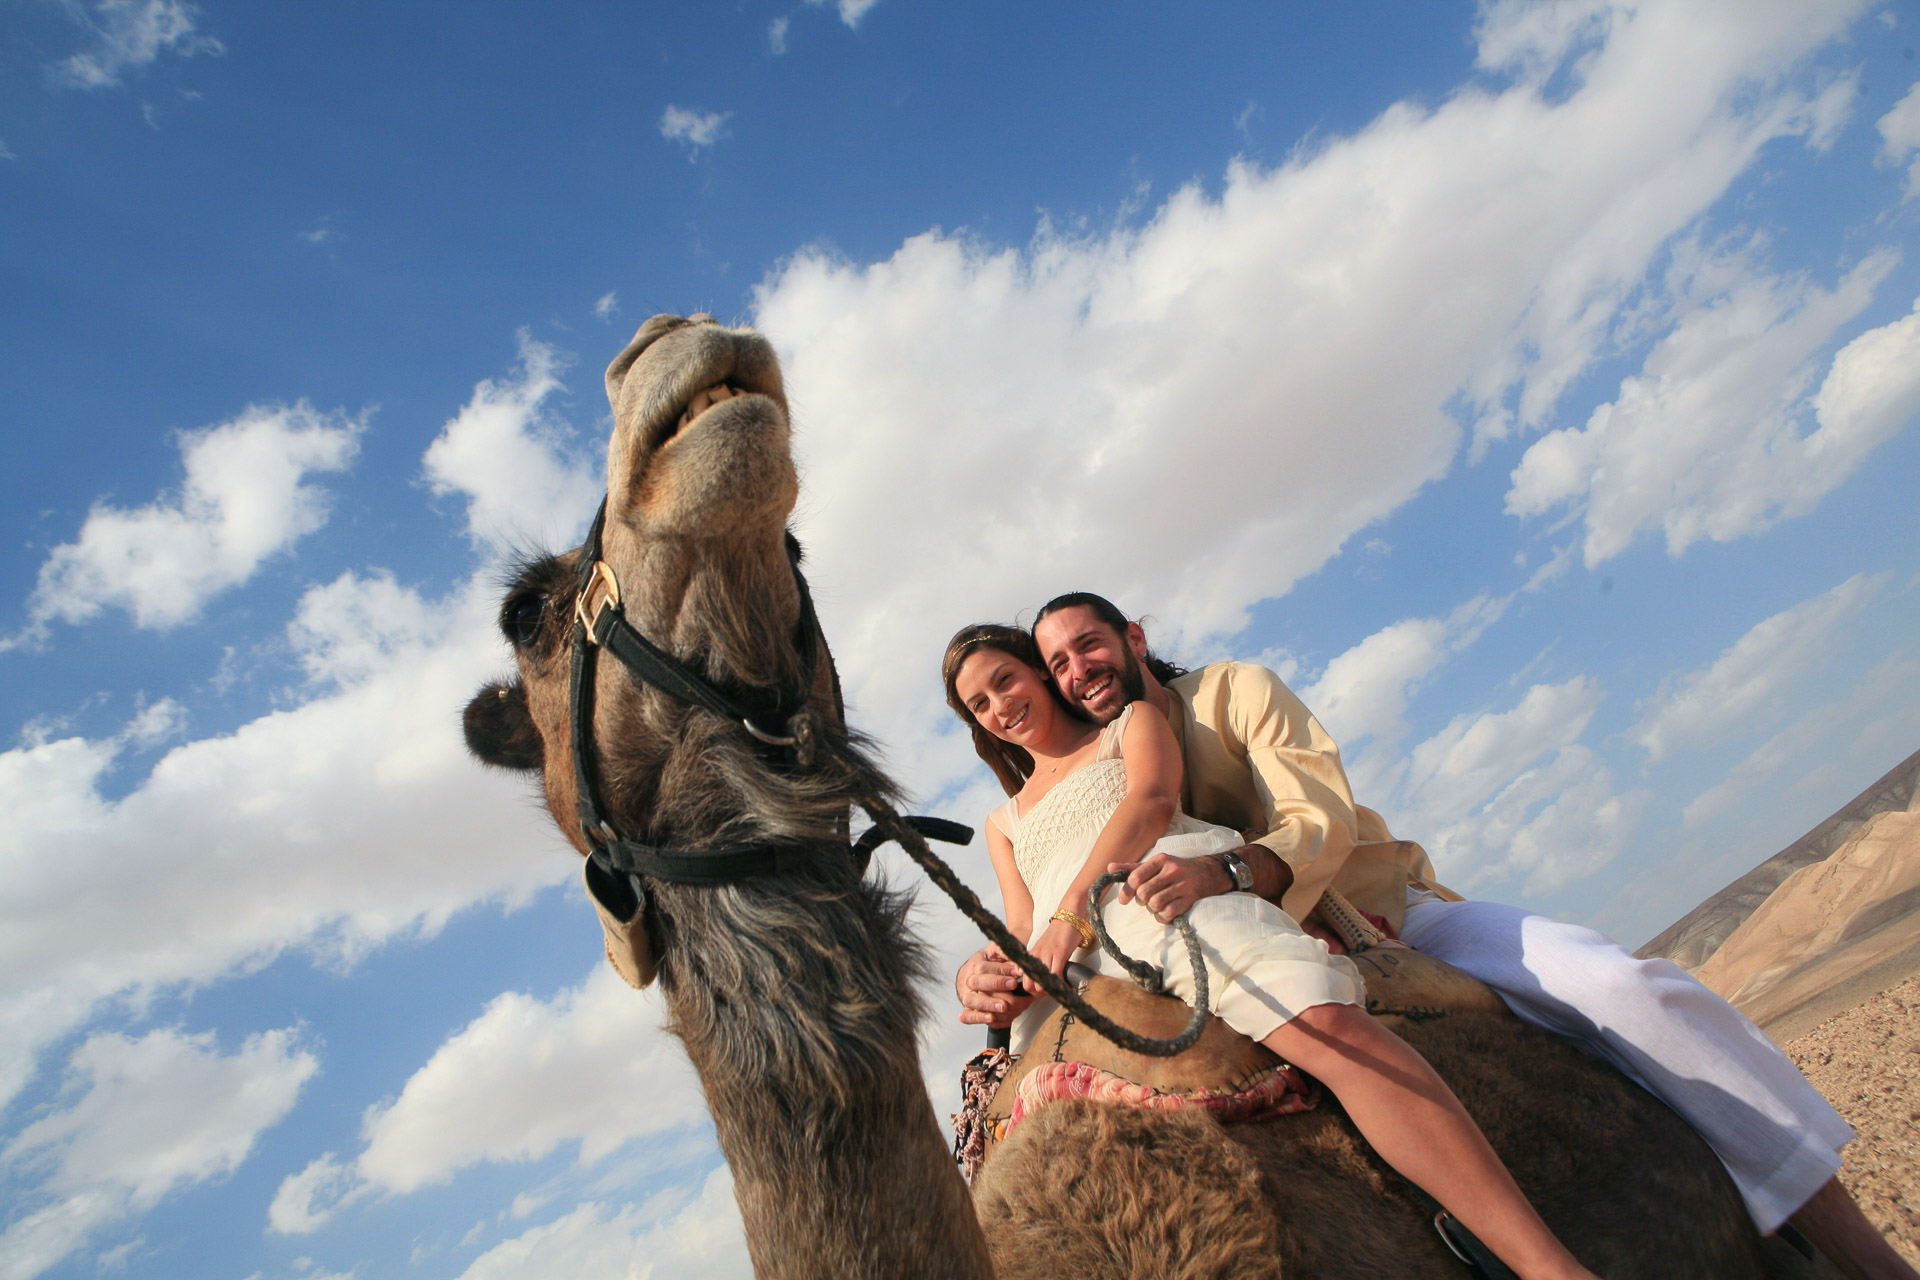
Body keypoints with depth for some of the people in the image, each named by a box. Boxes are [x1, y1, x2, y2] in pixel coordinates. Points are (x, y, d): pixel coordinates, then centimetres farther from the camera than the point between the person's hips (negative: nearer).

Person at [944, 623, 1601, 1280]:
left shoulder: (1131, 724, 25)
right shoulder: (1004, 824, 36)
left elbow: (1153, 800, 4)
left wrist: (1070, 909, -10)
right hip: (1070, 975, 5)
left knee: (1327, 1020, -32)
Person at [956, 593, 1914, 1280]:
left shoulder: (1235, 690, -3)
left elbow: (1324, 821, -16)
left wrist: (1226, 870, -39)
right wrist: (998, 973, -29)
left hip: (1399, 919, -1)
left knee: (1627, 985, -21)